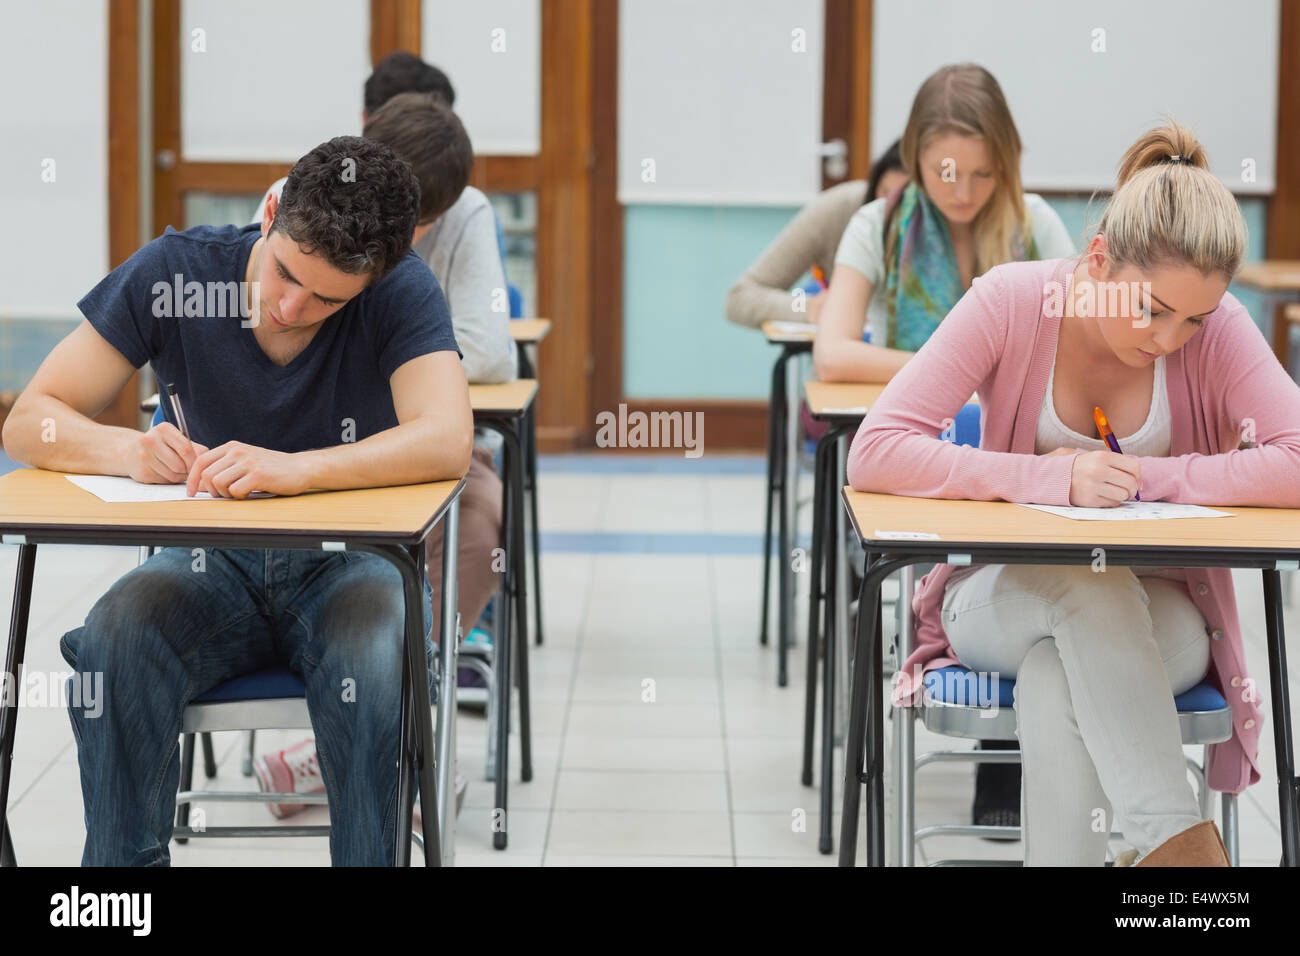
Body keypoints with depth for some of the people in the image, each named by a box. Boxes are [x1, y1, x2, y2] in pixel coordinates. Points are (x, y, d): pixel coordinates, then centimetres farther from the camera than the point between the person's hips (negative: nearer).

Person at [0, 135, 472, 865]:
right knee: (113, 643, -30)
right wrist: (129, 450, -29)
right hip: (213, 564, 2)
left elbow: (447, 441, -28)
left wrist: (292, 469, -42)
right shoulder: (173, 270, -8)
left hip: (349, 564, -2)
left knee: (372, 662, -36)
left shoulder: (402, 290, -13)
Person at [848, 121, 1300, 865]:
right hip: (1004, 600, 0)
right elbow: (875, 454, -20)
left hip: (1151, 613, 0)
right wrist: (1051, 479, -29)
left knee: (1058, 683, -36)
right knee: (1085, 582, -36)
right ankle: (1180, 841, -41)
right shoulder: (1011, 302, -13)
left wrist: (1134, 476, -23)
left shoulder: (1217, 328, -10)